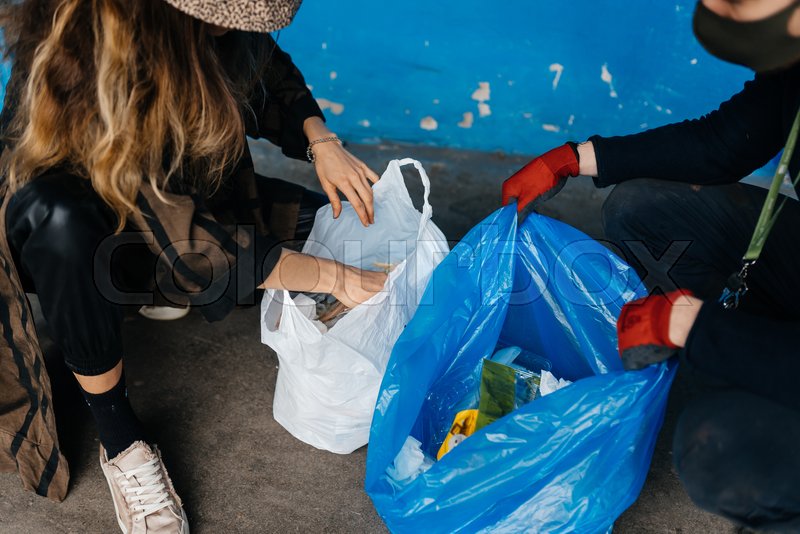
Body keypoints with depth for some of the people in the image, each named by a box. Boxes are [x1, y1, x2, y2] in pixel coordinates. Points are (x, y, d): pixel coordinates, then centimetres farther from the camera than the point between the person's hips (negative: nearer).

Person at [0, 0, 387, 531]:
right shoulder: (74, 54, -36)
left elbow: (273, 71, 4)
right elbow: (180, 244, -38)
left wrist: (322, 143, -14)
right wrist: (335, 279, -35)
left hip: (184, 189, 5)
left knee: (330, 226, -7)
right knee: (65, 222, -40)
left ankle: (171, 293, 9)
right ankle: (119, 437, -19)